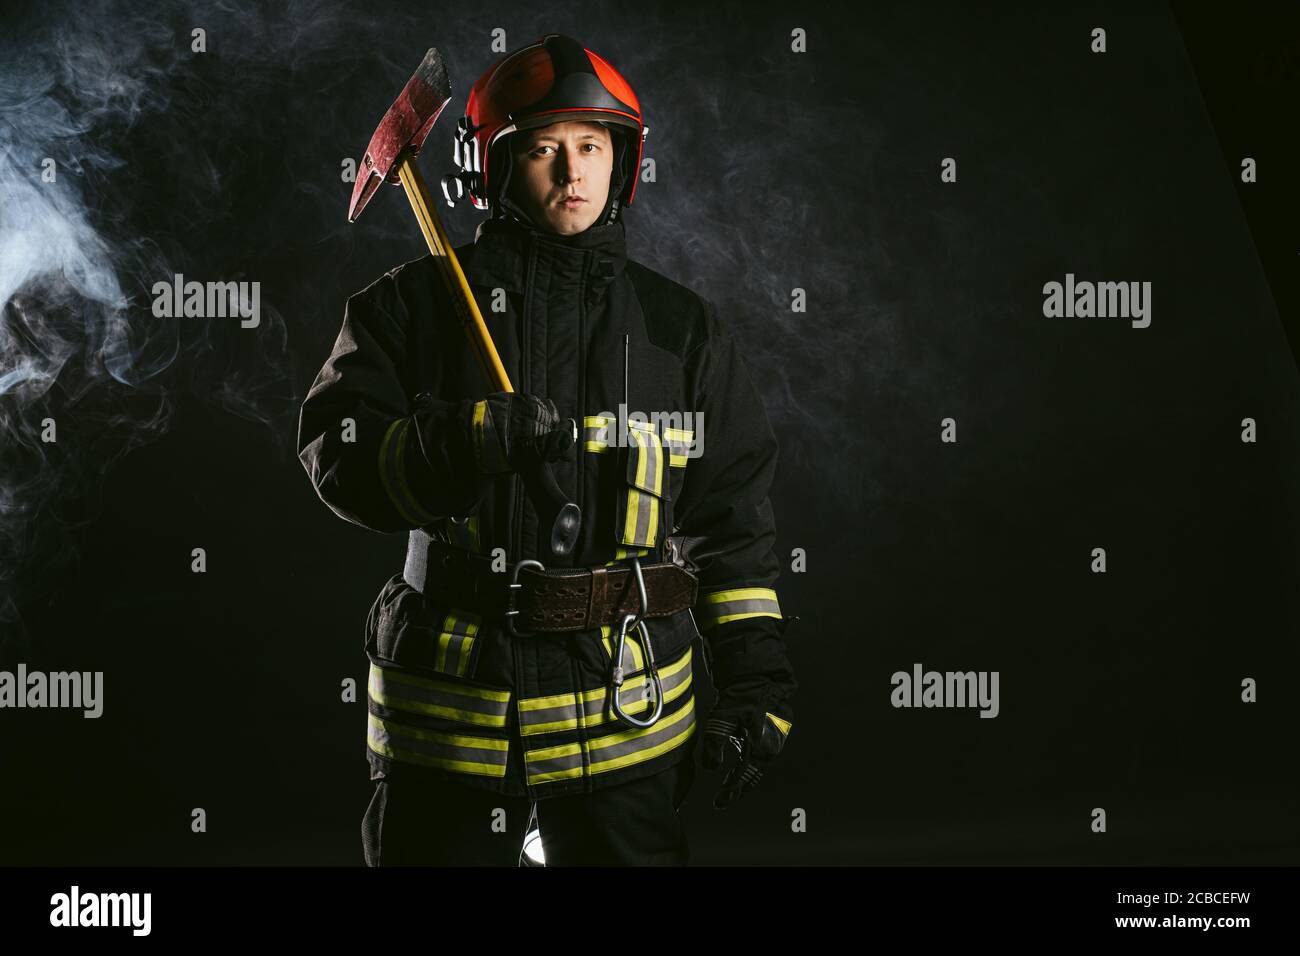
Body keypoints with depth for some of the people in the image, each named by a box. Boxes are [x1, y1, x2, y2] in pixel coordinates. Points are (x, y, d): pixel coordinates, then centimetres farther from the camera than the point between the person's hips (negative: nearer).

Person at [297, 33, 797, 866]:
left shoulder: (682, 328, 7)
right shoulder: (417, 305, 2)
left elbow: (733, 517, 8)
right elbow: (337, 454, -7)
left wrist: (755, 683, 3)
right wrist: (464, 442, -25)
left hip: (626, 711, 1)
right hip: (449, 700, -1)